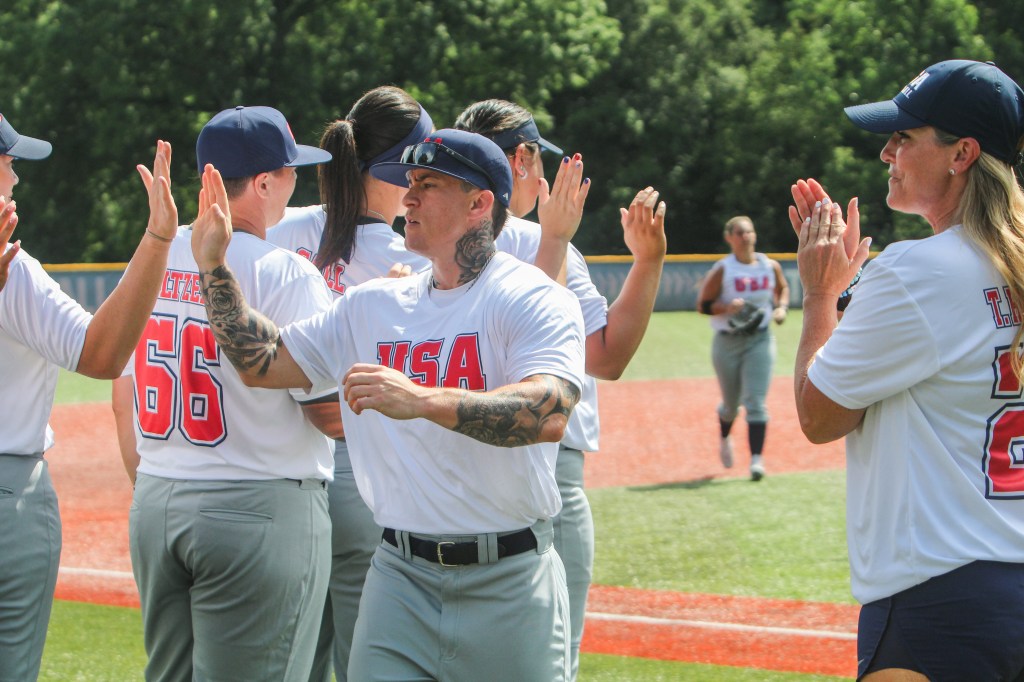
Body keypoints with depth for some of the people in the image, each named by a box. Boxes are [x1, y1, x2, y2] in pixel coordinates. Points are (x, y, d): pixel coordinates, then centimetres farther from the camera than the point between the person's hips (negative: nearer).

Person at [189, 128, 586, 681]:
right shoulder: (370, 306, 13)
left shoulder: (533, 299, -8)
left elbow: (549, 415, -26)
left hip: (509, 581, -4)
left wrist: (422, 400, -38)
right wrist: (212, 266, 3)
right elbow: (263, 363, 14)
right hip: (400, 577, 5)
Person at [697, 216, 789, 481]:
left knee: (756, 401, -11)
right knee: (731, 402, 13)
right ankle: (724, 439, 47)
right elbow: (703, 305, -8)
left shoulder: (770, 267, 2)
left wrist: (782, 308, 2)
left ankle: (756, 459, -14)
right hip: (727, 343, -1)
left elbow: (783, 288, 21)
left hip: (760, 341, 1)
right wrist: (727, 307, -25)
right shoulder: (722, 270, -9)